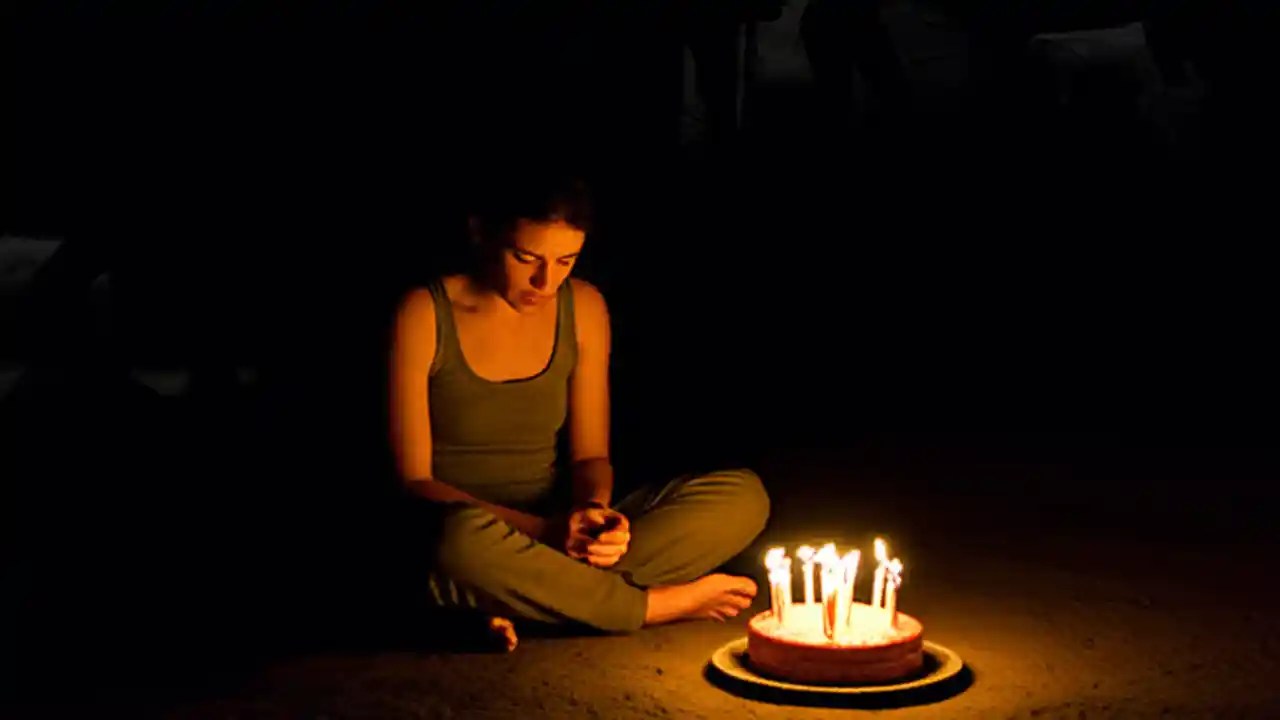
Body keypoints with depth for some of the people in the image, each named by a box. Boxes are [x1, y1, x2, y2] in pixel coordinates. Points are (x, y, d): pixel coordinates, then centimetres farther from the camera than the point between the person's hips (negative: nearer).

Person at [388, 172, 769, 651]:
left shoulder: (583, 308, 4)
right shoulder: (424, 315, -9)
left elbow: (591, 455, 10)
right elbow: (413, 480, -11)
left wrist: (592, 510, -15)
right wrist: (542, 528, -23)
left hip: (557, 529, 5)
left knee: (743, 496, -13)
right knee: (464, 535, -42)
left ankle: (520, 601, -25)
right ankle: (660, 604, -20)